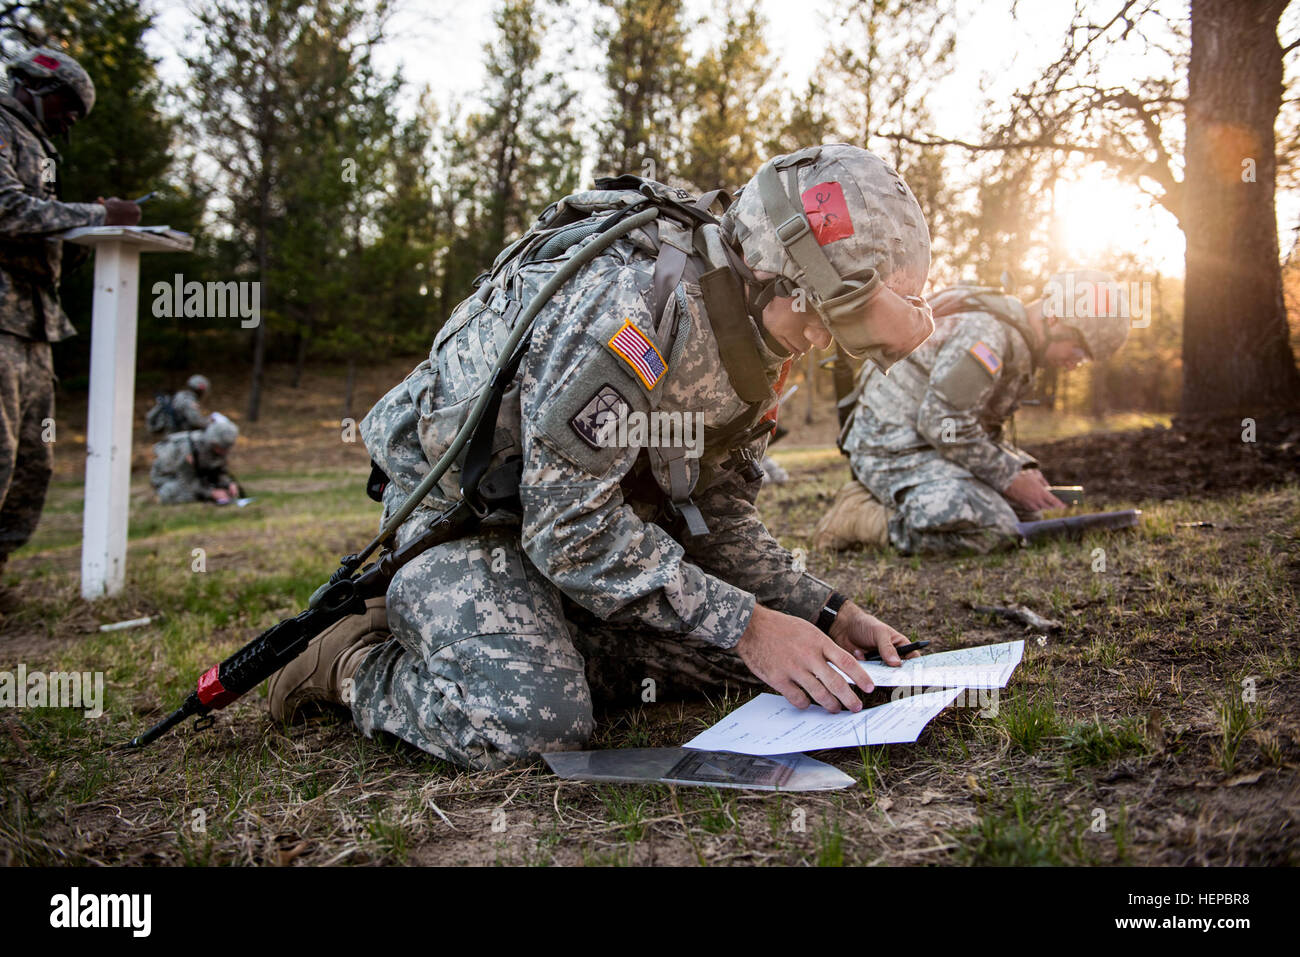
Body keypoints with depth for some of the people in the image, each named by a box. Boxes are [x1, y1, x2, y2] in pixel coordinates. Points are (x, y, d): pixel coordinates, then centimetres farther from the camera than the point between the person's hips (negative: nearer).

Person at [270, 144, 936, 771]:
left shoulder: (757, 336, -2)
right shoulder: (629, 304, -32)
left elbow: (715, 513, 5)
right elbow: (571, 527, -30)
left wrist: (825, 613, -6)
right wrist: (744, 625, -28)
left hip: (600, 506, 8)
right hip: (462, 502, -8)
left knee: (736, 649, 1)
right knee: (530, 723, -28)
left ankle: (534, 647, 6)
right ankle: (358, 665, -1)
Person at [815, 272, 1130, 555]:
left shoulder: (1021, 345, 14)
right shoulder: (984, 332, -19)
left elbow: (982, 427, 21)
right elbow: (943, 423, -24)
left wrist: (1023, 467, 4)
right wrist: (1010, 476, -16)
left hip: (930, 445, 11)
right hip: (894, 447, -11)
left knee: (1025, 512, 10)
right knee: (992, 529, -25)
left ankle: (886, 497, 7)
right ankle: (862, 515, -13)